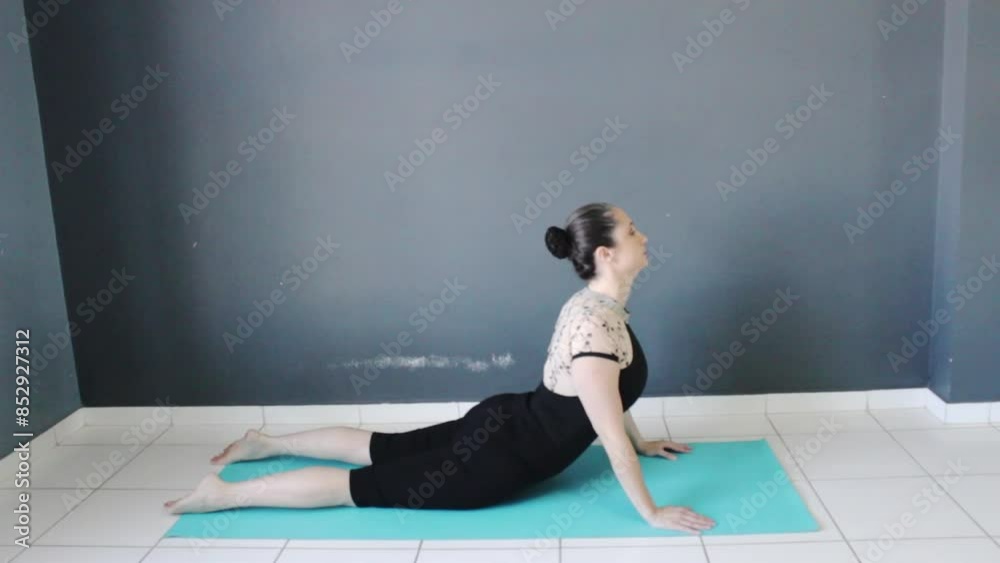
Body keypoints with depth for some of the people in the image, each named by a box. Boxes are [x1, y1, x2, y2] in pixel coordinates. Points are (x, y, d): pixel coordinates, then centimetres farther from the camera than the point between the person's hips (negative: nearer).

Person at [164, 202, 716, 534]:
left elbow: (610, 391, 17)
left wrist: (641, 442, 24)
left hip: (502, 425, 9)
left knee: (384, 448, 22)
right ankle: (227, 493, 10)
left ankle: (268, 442, 38)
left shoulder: (599, 303, 1)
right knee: (365, 486, 1)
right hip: (498, 460, -9)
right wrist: (651, 512, -18)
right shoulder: (596, 326, -31)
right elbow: (610, 435, -28)